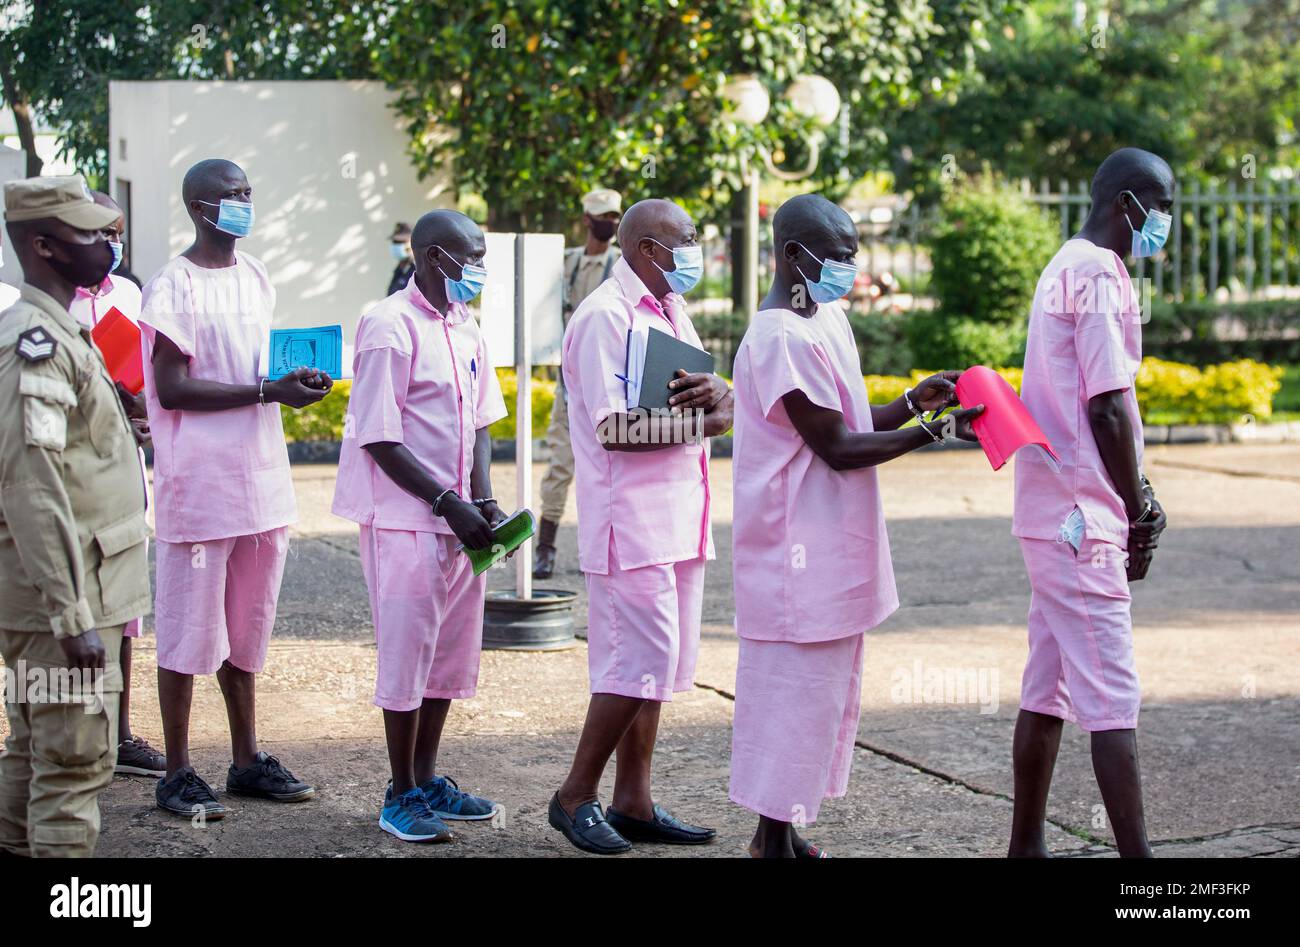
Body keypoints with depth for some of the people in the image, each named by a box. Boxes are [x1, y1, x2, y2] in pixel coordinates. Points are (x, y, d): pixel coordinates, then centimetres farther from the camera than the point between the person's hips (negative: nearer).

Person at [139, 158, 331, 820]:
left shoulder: (256, 278, 14)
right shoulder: (174, 286, -10)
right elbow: (171, 388, -16)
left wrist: (298, 379, 1)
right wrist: (267, 391, -19)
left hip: (261, 479, 7)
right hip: (200, 483, -7)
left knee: (246, 625, 14)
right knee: (189, 628, -1)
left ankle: (247, 760, 22)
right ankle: (177, 773, 7)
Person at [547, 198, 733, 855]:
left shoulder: (670, 312, 19)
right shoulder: (605, 317, -12)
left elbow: (705, 405, 17)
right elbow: (614, 426, -20)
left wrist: (715, 396, -7)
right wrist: (701, 419, -15)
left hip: (676, 518, 9)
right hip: (630, 521, -9)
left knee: (655, 664, 10)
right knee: (640, 661, -9)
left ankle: (632, 802, 16)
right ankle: (575, 797, 3)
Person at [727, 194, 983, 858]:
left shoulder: (828, 319, 13)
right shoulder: (782, 338, -19)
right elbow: (837, 447, -19)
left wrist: (915, 401, 3)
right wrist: (935, 431, -17)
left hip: (834, 551, 10)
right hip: (799, 552, -10)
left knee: (829, 692, 15)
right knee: (795, 688, -4)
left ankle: (779, 827, 24)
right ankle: (774, 839, 5)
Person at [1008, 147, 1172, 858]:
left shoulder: (1066, 268, 18)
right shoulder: (1100, 276, -14)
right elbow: (1108, 407, -18)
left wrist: (1137, 500, 14)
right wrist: (1139, 510, -9)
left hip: (1049, 514, 10)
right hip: (1083, 520, -10)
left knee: (1047, 691, 12)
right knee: (1112, 699, -8)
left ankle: (1026, 847, 18)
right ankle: (1135, 855, -7)